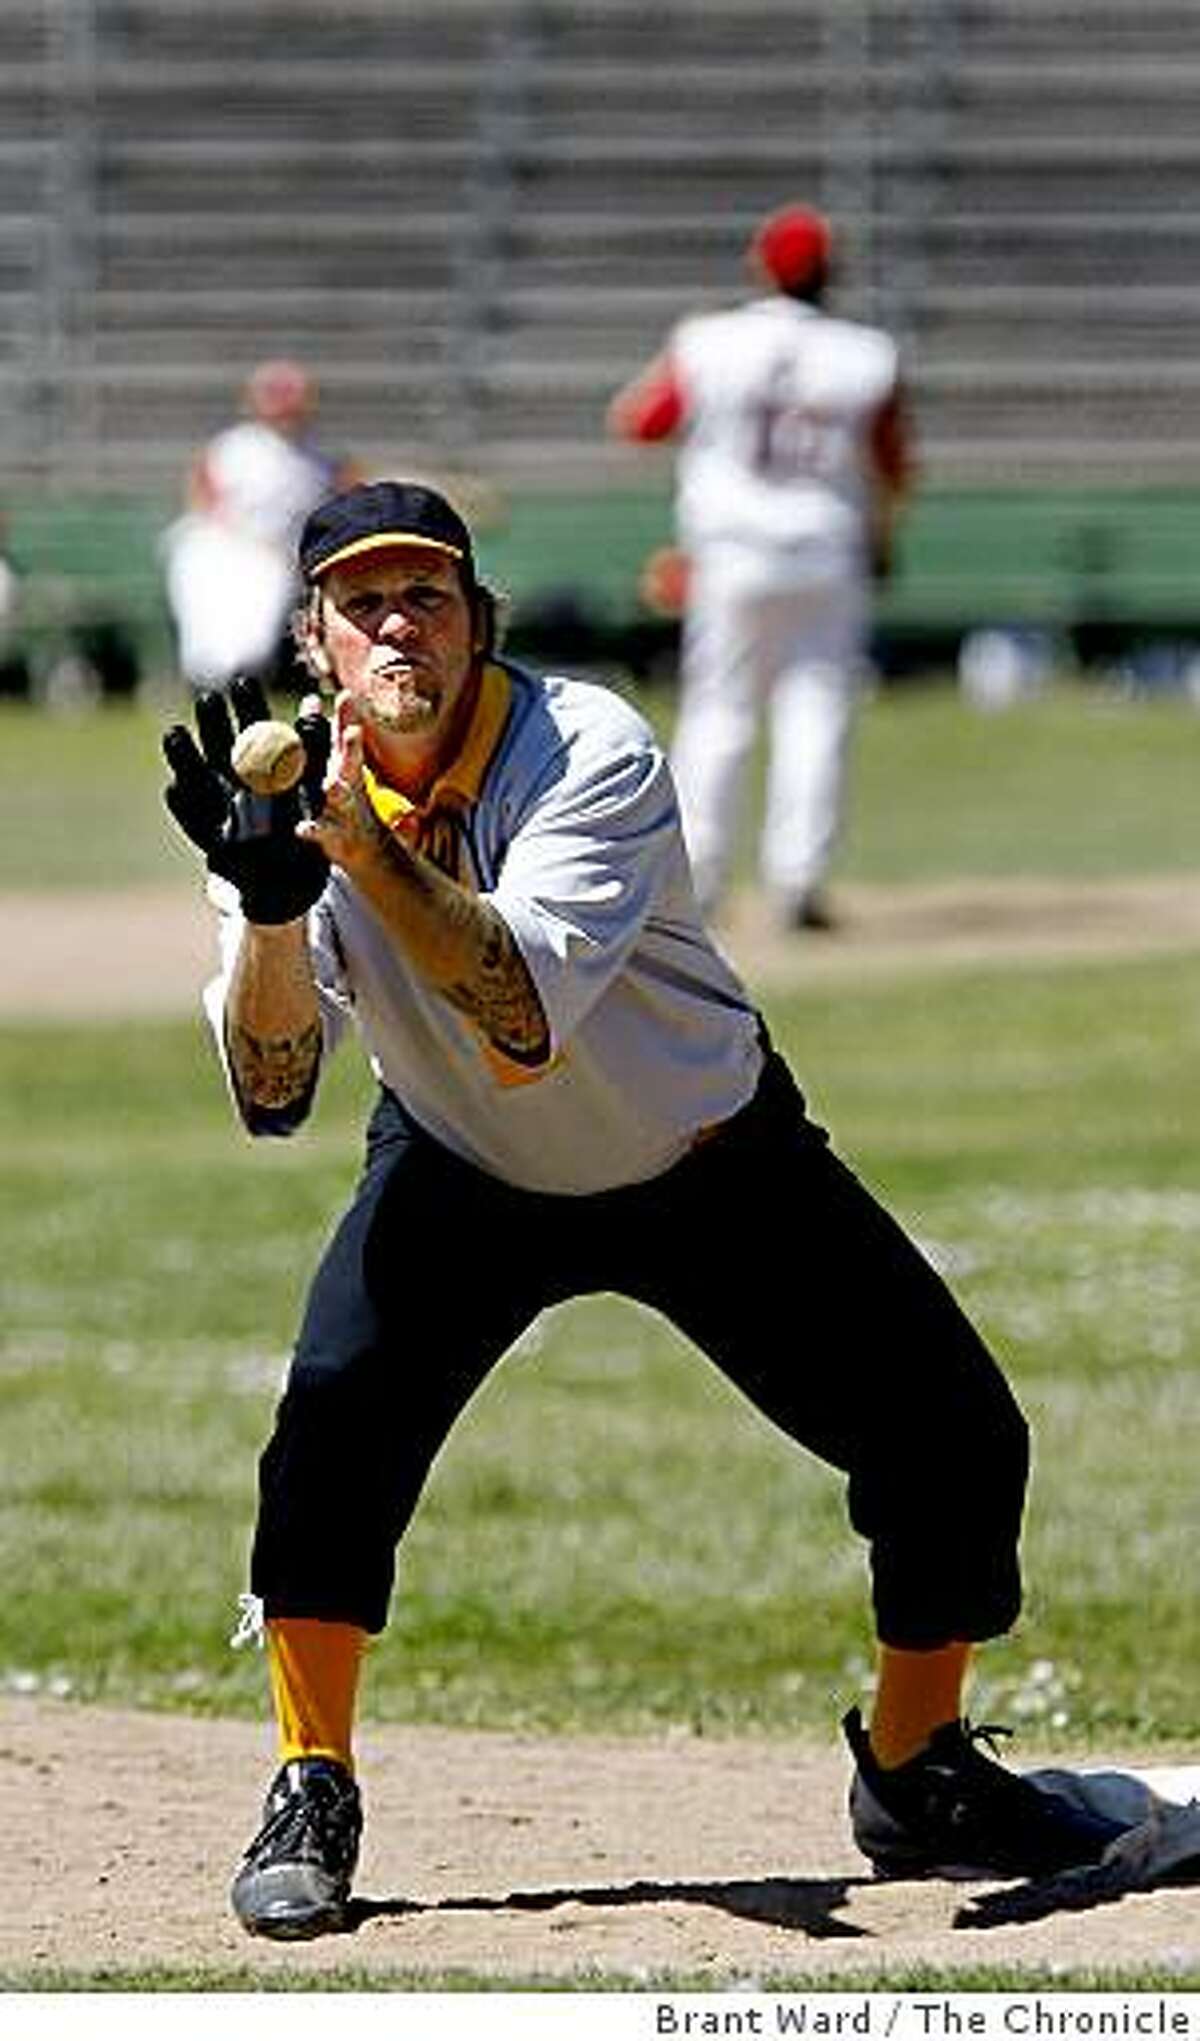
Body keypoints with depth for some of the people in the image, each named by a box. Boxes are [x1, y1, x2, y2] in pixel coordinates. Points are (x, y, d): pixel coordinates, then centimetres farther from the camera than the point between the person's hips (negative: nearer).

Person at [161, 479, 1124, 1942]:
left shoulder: (590, 753, -29)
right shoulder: (292, 793, -19)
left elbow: (525, 1021, -43)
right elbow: (270, 1092, -28)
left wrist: (364, 844, -51)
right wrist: (270, 898, -45)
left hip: (715, 1163, -1)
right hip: (466, 1173, 1)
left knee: (959, 1442, -6)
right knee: (334, 1417, -24)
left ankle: (915, 1774, 18)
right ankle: (310, 1798, -7)